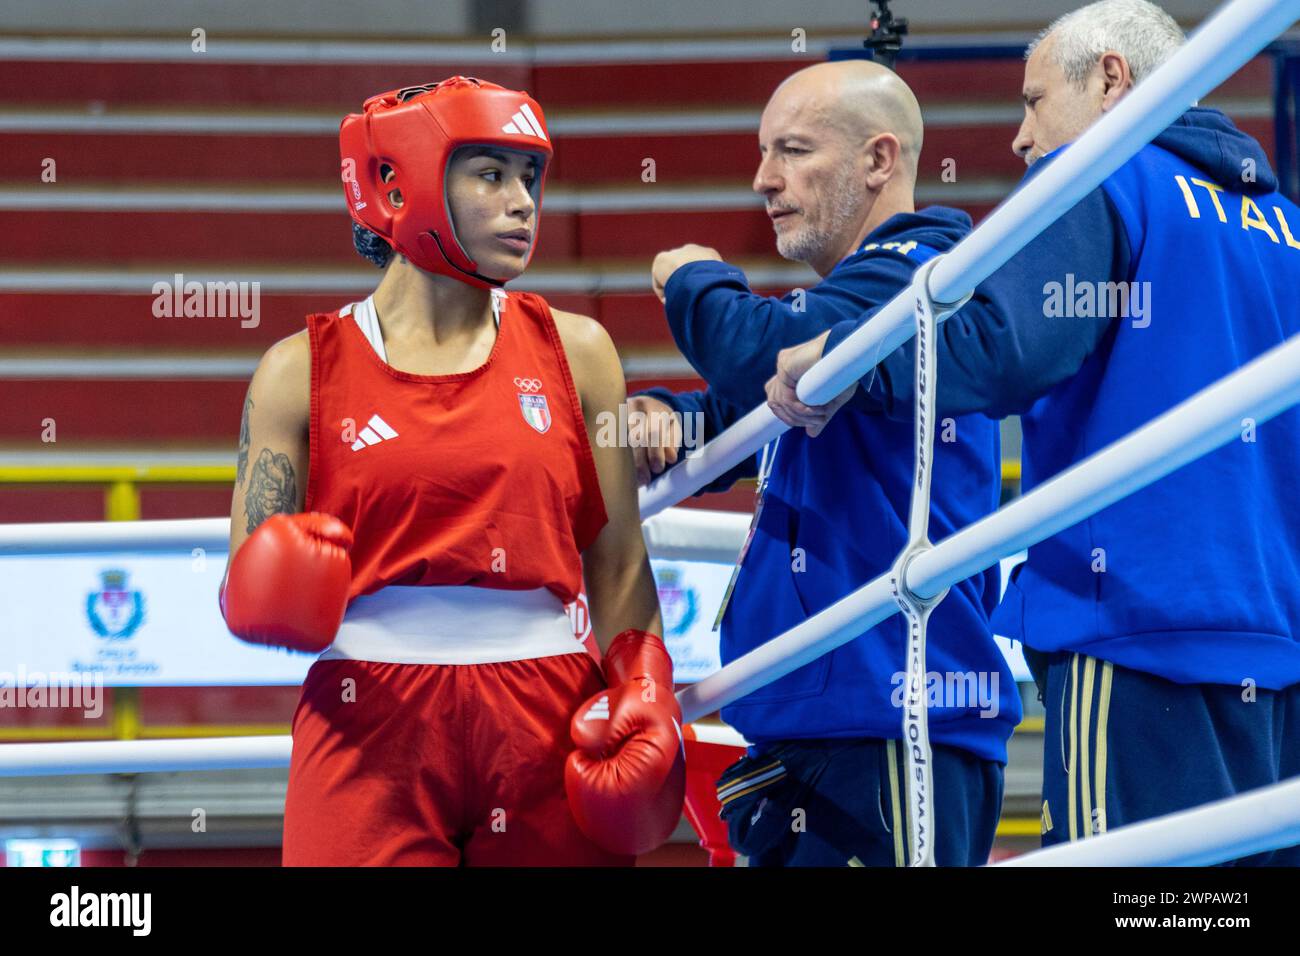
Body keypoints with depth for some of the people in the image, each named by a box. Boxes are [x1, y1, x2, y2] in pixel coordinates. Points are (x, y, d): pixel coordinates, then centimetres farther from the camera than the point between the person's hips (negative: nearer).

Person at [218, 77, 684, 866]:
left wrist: (642, 700, -2)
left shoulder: (573, 352, 10)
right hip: (371, 736, -2)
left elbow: (619, 565, 11)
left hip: (549, 726, 2)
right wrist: (279, 602, -17)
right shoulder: (303, 371, 5)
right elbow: (246, 591, 5)